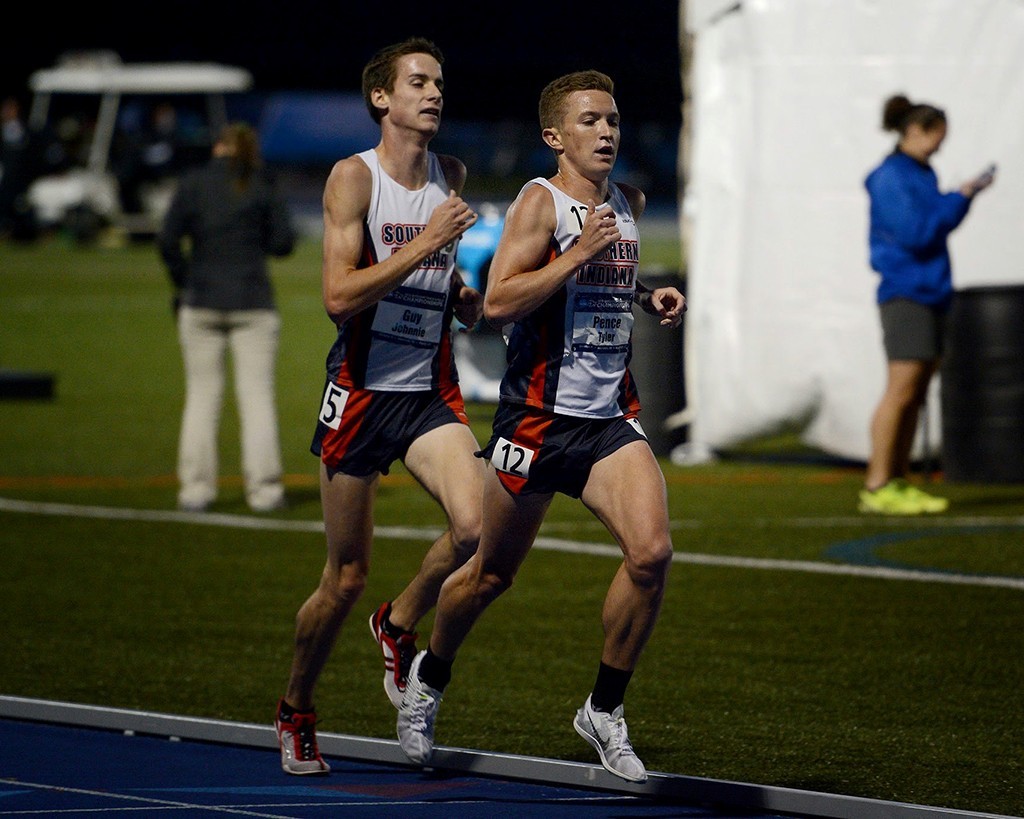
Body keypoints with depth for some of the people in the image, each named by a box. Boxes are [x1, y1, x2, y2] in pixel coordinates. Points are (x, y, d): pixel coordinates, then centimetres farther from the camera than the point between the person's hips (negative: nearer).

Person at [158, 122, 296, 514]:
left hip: (201, 304, 0)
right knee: (257, 396, 2)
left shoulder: (193, 183, 0)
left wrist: (182, 283, 6)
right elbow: (283, 242, -1)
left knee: (202, 396, 6)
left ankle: (195, 489, 3)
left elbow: (167, 240, -7)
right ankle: (264, 489, -2)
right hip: (253, 302, 0)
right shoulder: (262, 186, 1)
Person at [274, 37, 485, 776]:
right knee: (346, 579, 2)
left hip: (432, 392, 4)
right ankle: (297, 713, 24)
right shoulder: (355, 177, -7)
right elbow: (339, 296, -18)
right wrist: (424, 245, -23)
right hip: (362, 391, -4)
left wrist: (478, 292, 1)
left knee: (473, 527, -22)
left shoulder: (453, 177, 10)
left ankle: (400, 625, 8)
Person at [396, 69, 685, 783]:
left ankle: (604, 711, -2)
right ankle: (430, 680, 38)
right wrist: (579, 252, -24)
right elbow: (499, 302, -20)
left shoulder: (629, 204, 11)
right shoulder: (541, 202, -9)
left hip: (610, 419, 5)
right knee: (491, 574, 10)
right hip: (537, 420, -5)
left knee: (652, 553, -17)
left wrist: (651, 298, 11)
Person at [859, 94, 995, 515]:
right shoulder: (891, 177, -10)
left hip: (929, 292, 9)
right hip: (906, 293, -9)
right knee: (902, 389, -12)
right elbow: (916, 233, -18)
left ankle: (900, 483, 10)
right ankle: (877, 486, -12)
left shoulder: (920, 175, 17)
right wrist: (960, 197, -11)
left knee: (915, 393, 8)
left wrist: (965, 195, 10)